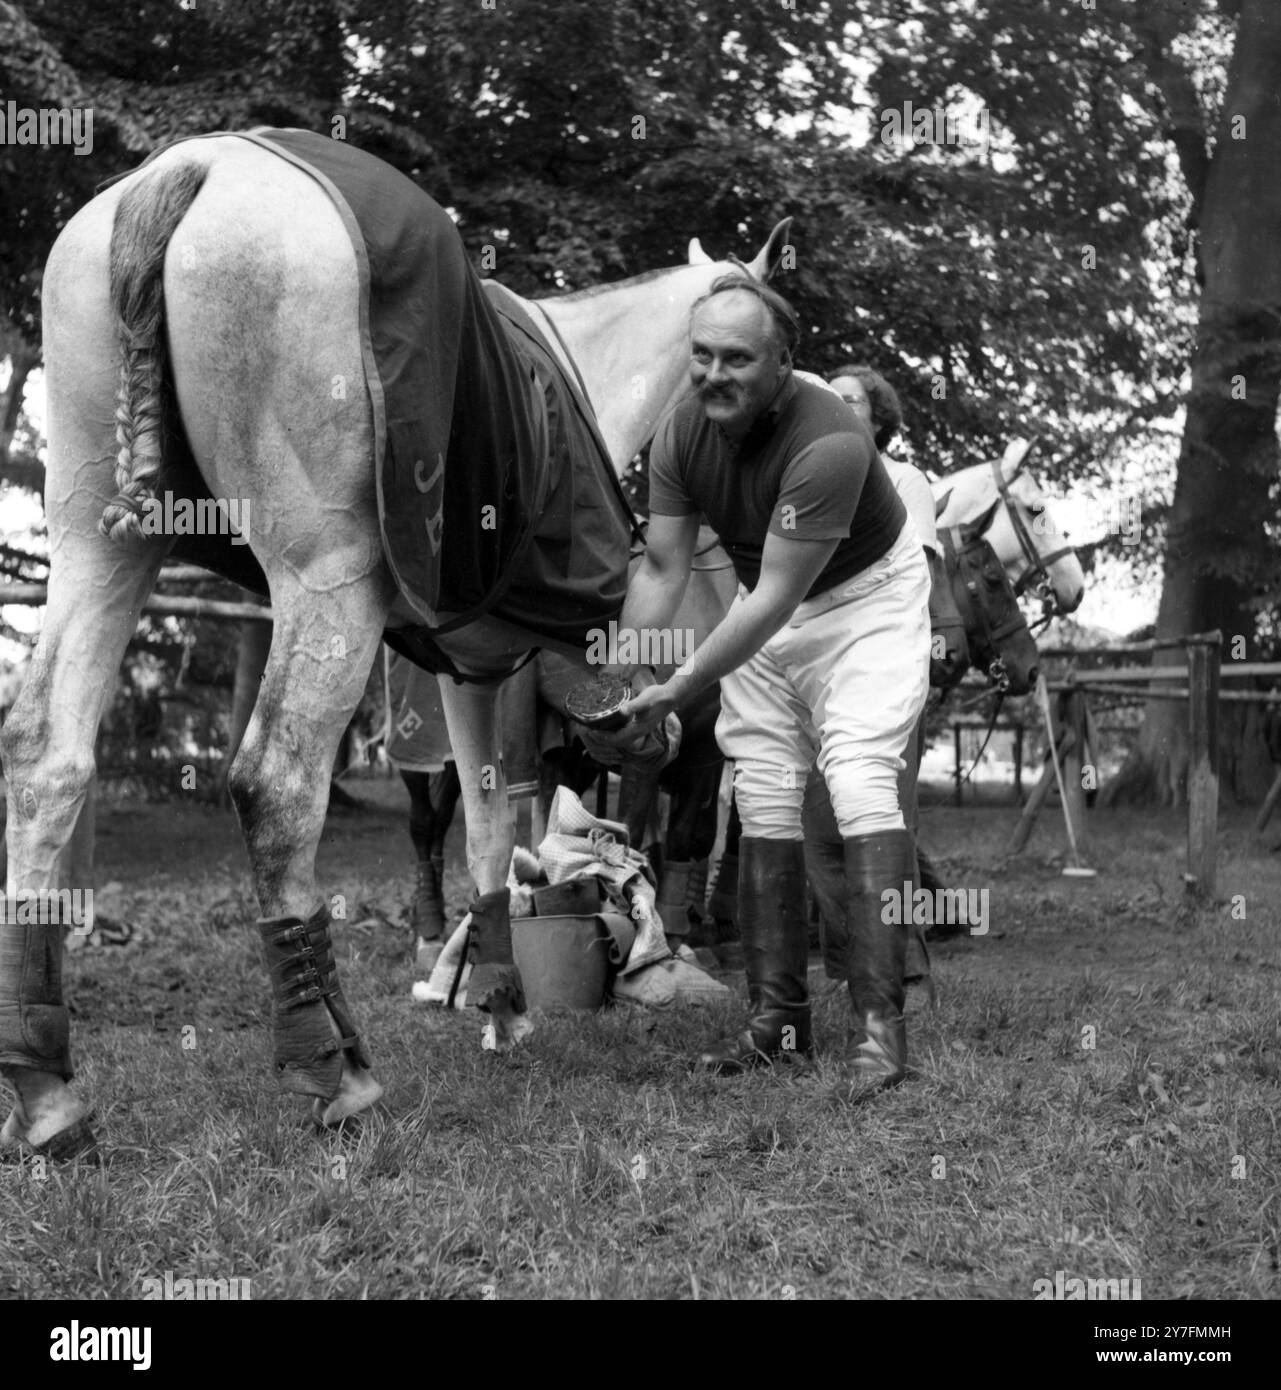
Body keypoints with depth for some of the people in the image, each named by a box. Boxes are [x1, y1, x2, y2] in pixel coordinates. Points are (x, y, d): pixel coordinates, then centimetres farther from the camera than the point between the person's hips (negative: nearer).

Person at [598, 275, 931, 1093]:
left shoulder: (828, 442, -34)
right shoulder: (683, 435, -14)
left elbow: (774, 599, -33)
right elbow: (662, 570, -7)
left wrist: (678, 692, -33)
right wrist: (625, 682, -16)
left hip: (866, 595, -6)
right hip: (765, 609, 6)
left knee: (862, 780, -19)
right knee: (764, 802, 3)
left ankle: (880, 1024, -21)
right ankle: (779, 1016, 10)